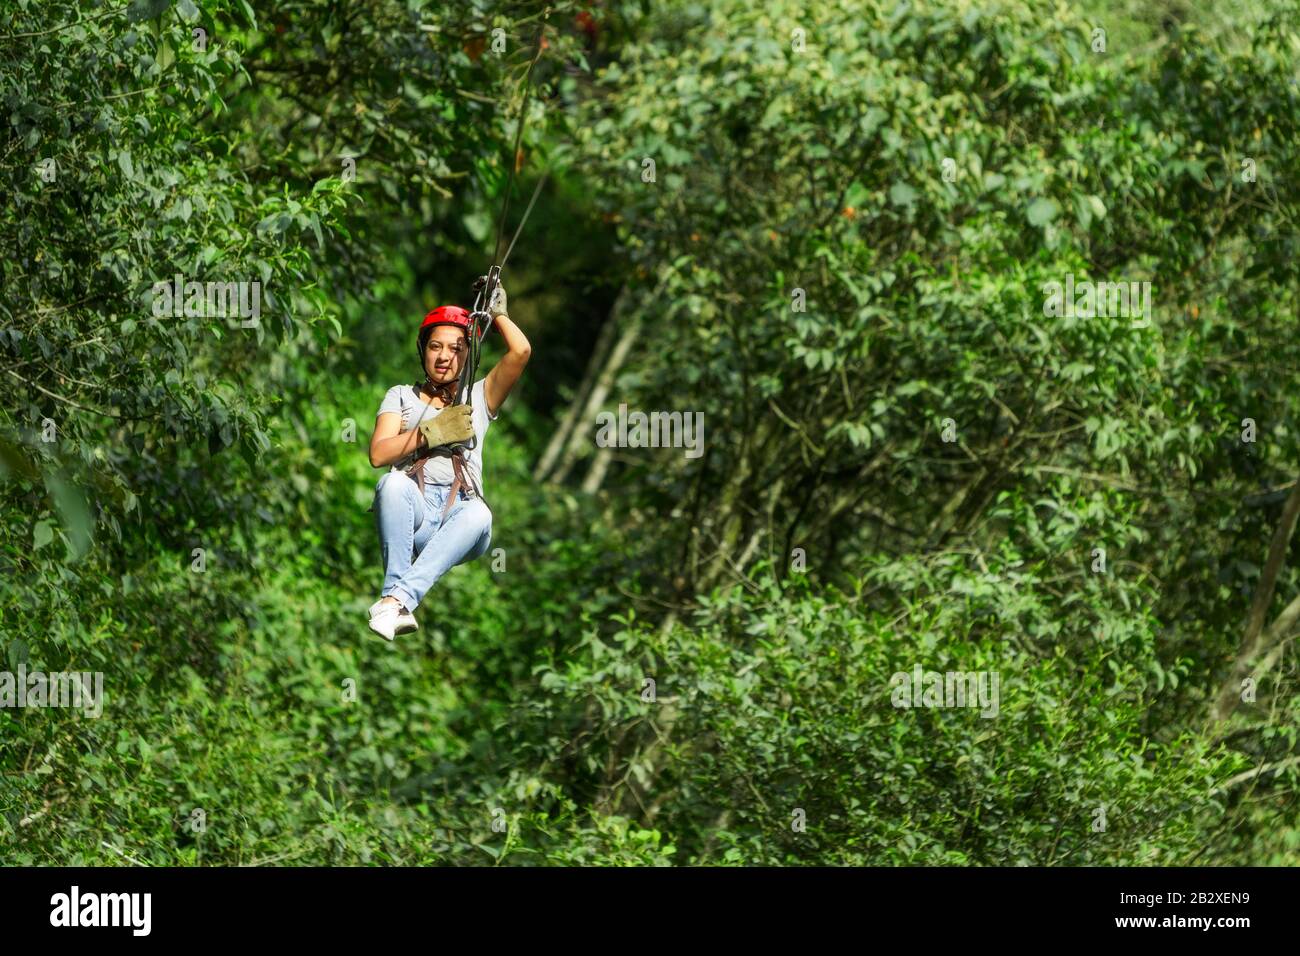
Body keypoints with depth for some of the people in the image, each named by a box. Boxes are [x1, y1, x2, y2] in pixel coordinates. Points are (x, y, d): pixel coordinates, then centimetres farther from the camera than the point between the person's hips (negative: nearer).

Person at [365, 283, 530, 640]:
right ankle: (397, 604, -45)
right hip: (412, 512, 0)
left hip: (459, 514, 0)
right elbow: (378, 454, 6)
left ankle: (398, 598, -50)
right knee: (394, 482, -36)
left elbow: (521, 351, 10)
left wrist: (495, 312, 21)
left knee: (479, 514, -37)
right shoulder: (401, 396, 23)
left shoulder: (479, 397, 25)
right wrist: (432, 433, -3)